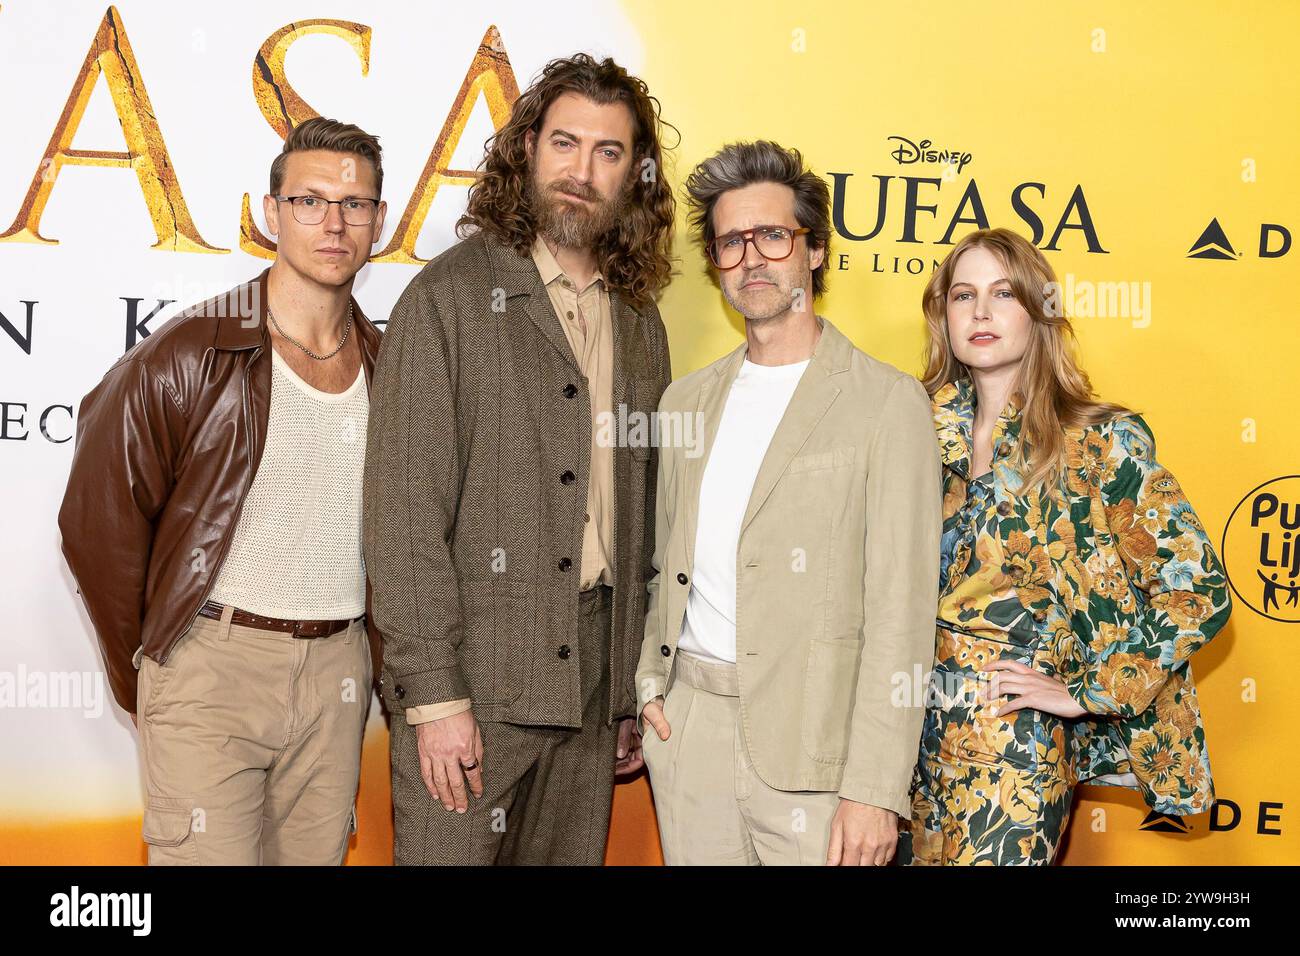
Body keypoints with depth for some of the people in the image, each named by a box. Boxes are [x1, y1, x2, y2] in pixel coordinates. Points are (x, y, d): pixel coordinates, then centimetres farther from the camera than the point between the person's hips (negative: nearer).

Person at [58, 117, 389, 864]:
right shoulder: (187, 356, -7)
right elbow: (100, 522, -3)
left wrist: (374, 657, 11)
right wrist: (145, 675, 3)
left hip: (337, 675, 4)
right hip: (212, 663, -4)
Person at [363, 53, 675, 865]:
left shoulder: (641, 323, 11)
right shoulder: (451, 296, -6)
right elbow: (405, 511, -11)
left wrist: (636, 690, 11)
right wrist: (434, 695, -14)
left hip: (594, 682, 5)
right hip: (472, 678, -5)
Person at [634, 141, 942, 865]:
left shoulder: (887, 402, -6)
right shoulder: (686, 400, 12)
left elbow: (900, 610, -11)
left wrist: (875, 789, -15)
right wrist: (650, 683, 6)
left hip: (809, 743, -4)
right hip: (687, 726, 5)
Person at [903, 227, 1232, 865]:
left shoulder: (1099, 442, -9)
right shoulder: (928, 432, 5)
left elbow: (1198, 591, -10)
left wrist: (1087, 692, -10)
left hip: (1017, 740, -4)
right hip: (919, 727, 5)